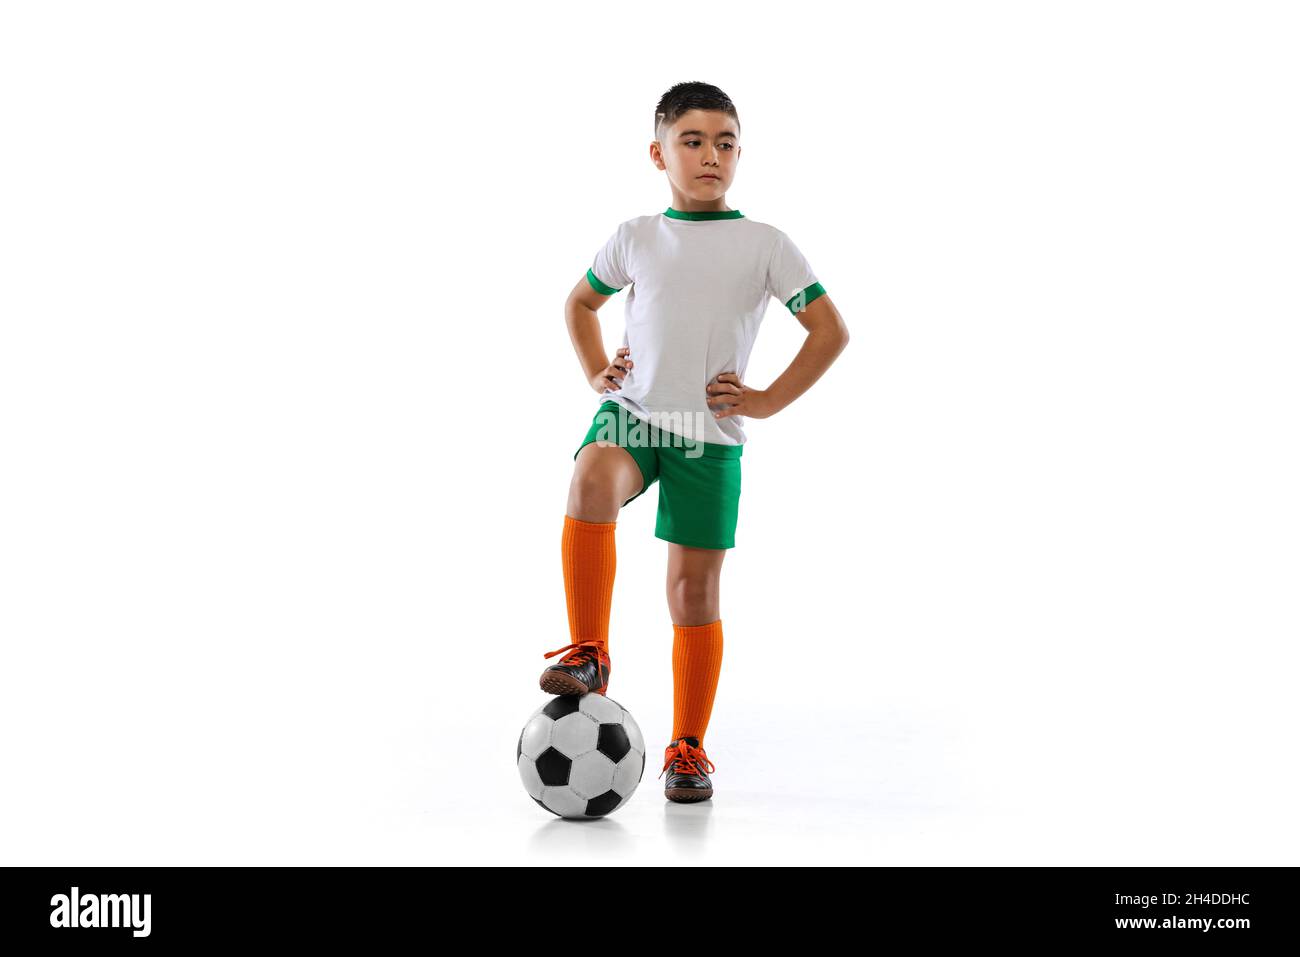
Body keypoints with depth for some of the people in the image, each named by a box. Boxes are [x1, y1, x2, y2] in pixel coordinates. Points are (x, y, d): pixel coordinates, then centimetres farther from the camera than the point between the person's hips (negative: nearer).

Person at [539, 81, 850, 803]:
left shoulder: (766, 245, 3)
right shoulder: (635, 237, 9)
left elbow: (830, 331, 5)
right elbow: (580, 302, 26)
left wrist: (768, 401, -1)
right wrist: (596, 373, 11)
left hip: (712, 432, -1)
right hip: (632, 412, 1)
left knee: (694, 584, 0)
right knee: (592, 478, -33)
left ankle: (687, 747, 15)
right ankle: (587, 654, -23)